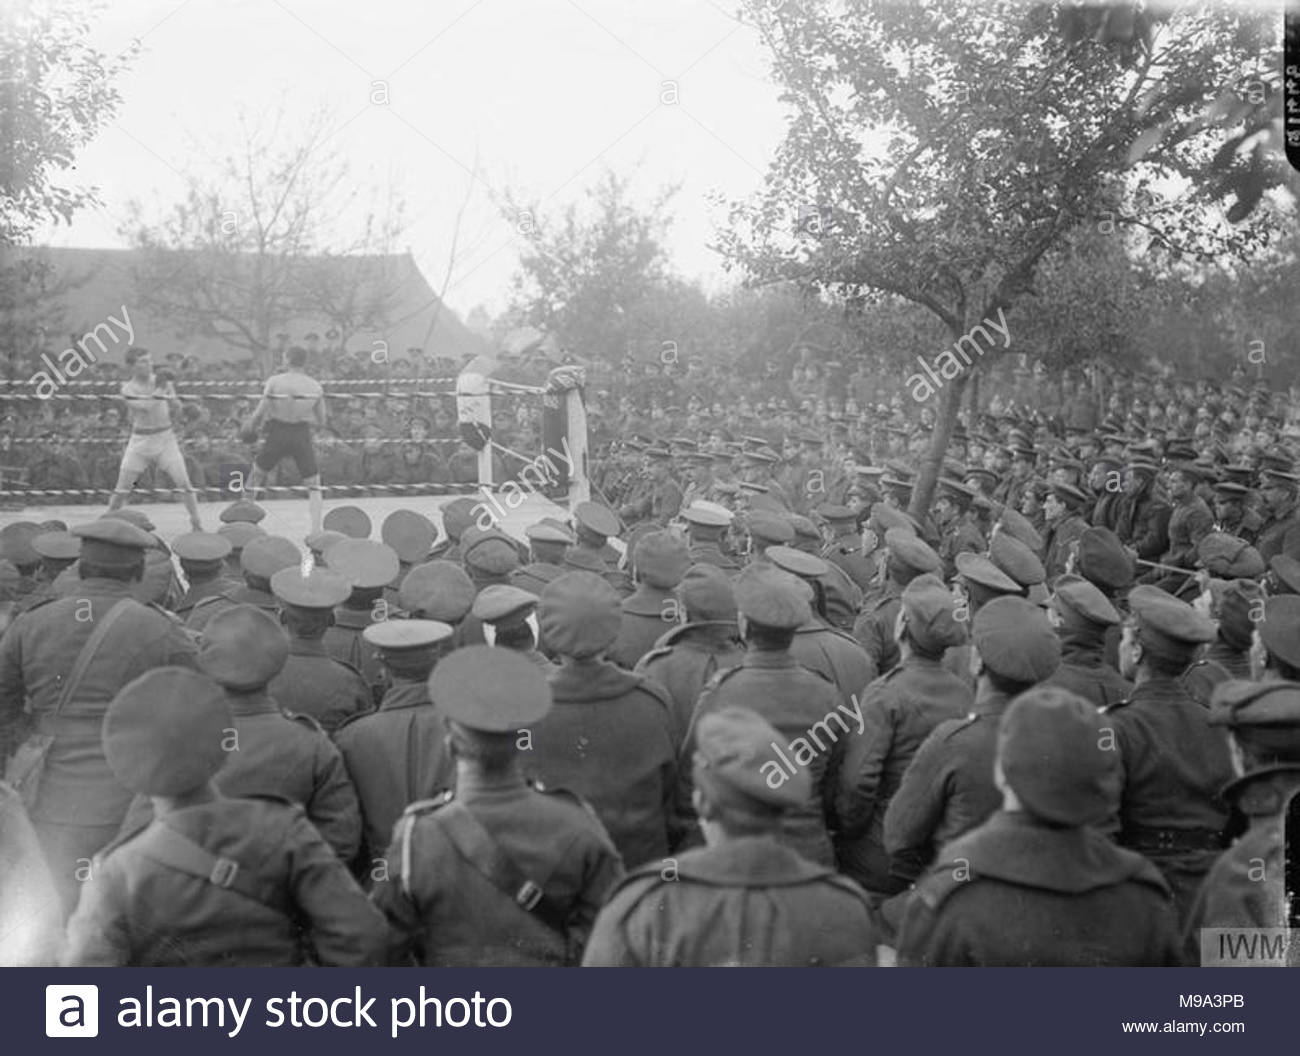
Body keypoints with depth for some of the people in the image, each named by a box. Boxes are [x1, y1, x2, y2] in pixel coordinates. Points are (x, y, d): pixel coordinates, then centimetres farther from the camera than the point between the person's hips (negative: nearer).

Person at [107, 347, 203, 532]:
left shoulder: (162, 381, 2)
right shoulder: (128, 389, -6)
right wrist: (160, 390, -28)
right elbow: (147, 407, -21)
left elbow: (177, 410, 3)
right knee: (122, 489, 2)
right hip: (140, 441, -1)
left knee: (184, 484, -6)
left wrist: (171, 395, -15)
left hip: (165, 439, 1)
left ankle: (197, 525, 1)